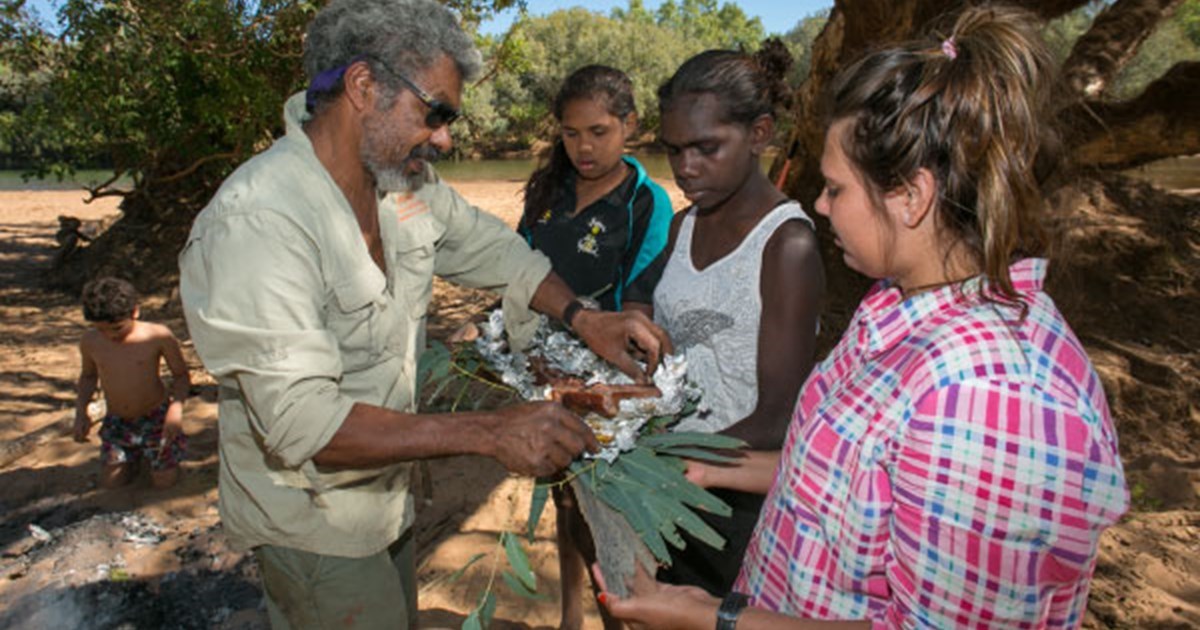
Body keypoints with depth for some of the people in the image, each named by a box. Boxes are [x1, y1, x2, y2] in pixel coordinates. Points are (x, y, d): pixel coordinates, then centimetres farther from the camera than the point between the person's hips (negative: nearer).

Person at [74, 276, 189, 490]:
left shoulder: (158, 336, -19)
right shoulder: (90, 342, -7)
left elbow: (181, 375, -9)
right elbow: (88, 376, 13)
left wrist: (176, 407, -25)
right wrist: (81, 412, 0)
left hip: (155, 417, -3)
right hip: (116, 422, 3)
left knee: (164, 481, -3)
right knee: (111, 482, 0)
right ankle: (135, 455, 31)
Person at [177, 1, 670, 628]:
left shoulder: (409, 182, -7)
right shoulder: (256, 223, -30)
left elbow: (489, 248, 7)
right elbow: (304, 422, -35)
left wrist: (583, 317, -9)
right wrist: (489, 432, -38)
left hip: (385, 493, 8)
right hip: (314, 522, -7)